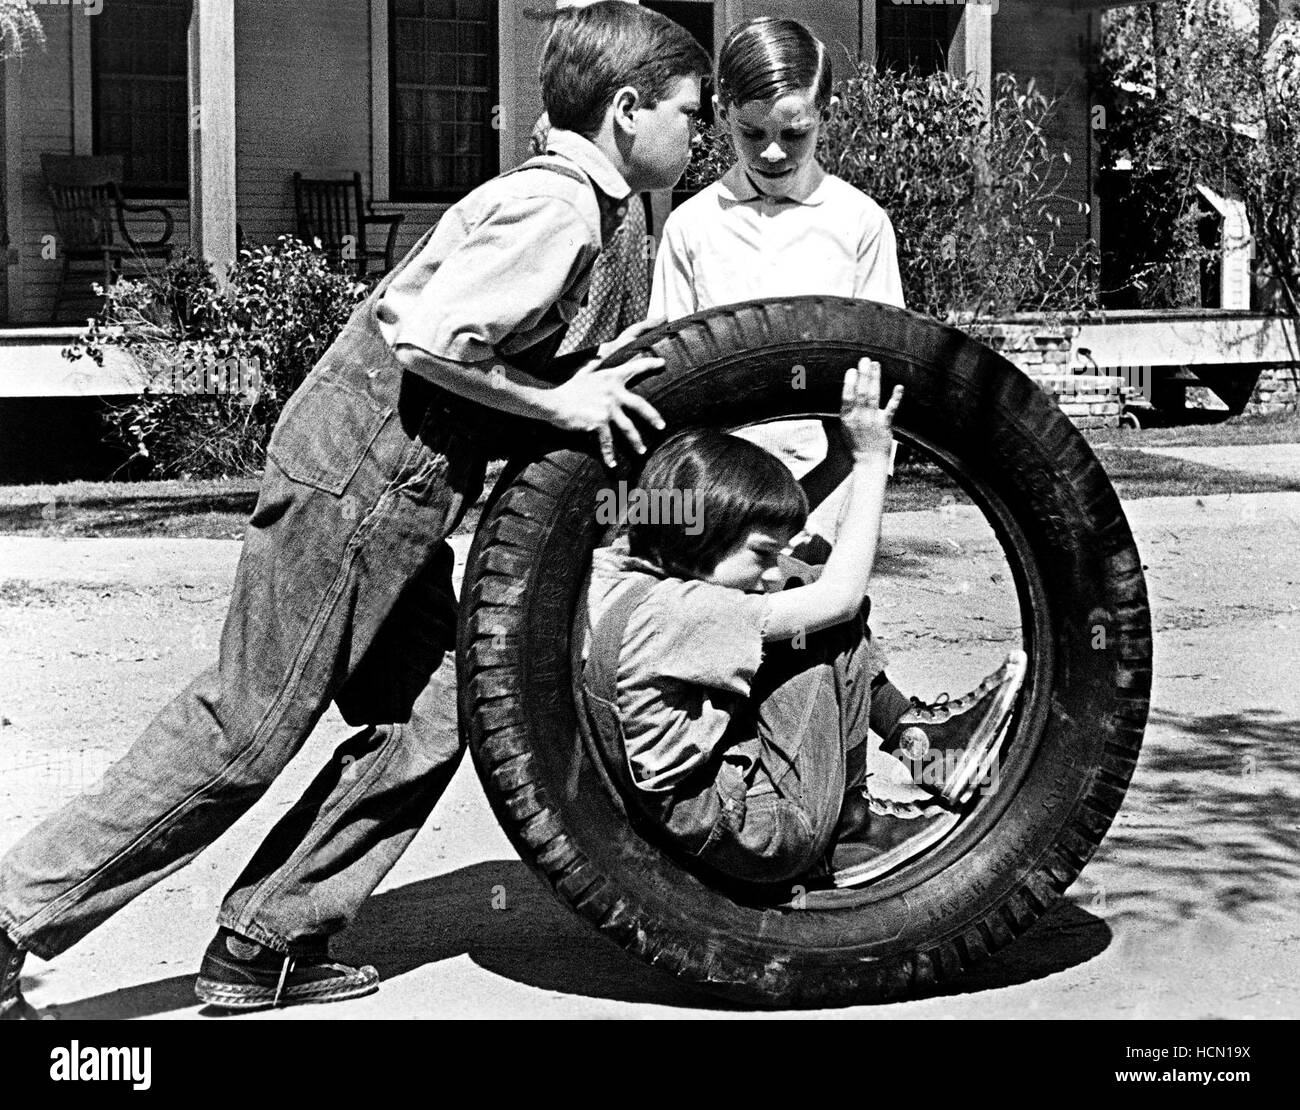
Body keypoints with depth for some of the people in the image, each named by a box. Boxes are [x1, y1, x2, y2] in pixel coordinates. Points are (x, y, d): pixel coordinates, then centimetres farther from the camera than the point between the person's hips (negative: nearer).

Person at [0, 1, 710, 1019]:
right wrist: (561, 405, -17)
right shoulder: (559, 207, -16)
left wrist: (583, 391, 9)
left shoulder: (565, 197, 14)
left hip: (397, 487, 10)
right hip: (355, 476, -10)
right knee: (245, 729, -5)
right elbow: (426, 340, -24)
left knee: (428, 716, 9)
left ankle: (260, 944, 16)